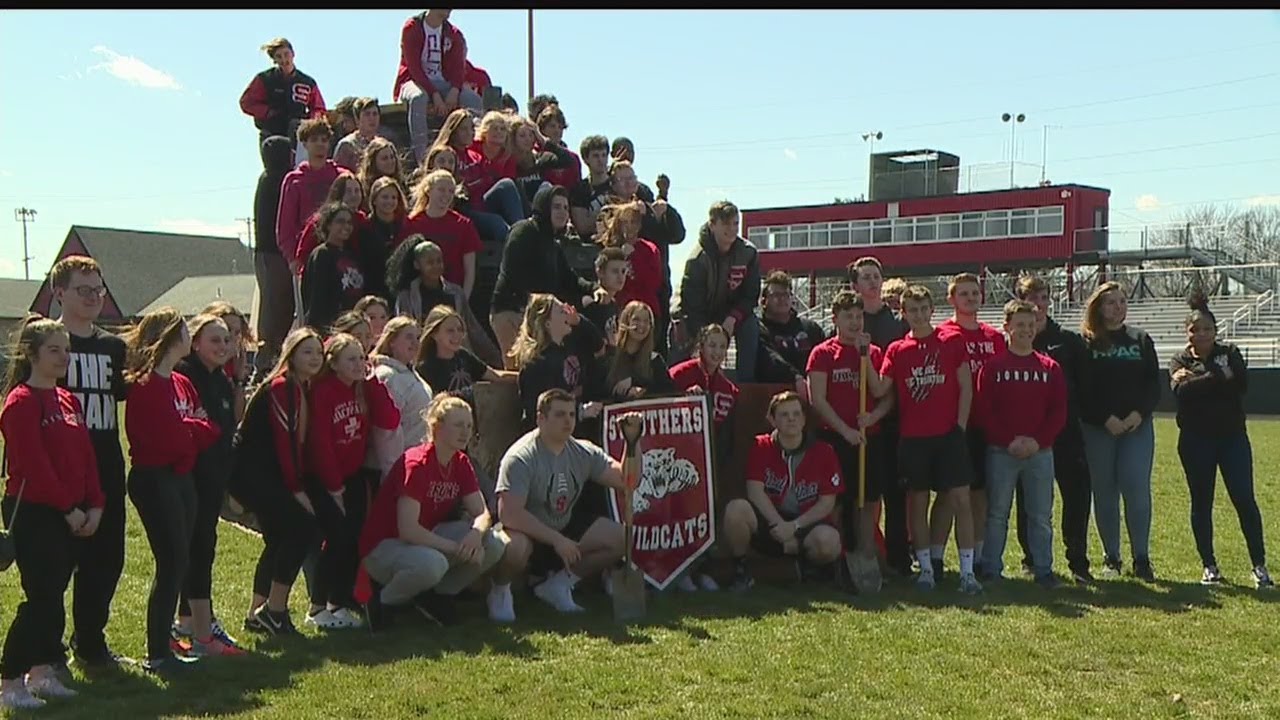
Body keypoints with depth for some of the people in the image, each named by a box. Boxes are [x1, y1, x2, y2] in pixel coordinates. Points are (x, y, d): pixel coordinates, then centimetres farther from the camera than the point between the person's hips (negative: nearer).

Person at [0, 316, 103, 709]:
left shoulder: (68, 401, 14)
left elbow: (86, 457, 13)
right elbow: (34, 466, -17)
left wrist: (94, 506, 3)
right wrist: (69, 509, -15)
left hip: (70, 515, 8)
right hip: (33, 513, -8)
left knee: (53, 597, 13)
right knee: (40, 599, -7)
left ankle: (42, 673, 23)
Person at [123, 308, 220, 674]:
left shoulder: (182, 383, 15)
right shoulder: (145, 385, -14)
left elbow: (206, 429, 10)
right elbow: (167, 437, -22)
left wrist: (188, 430, -10)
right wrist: (194, 429, -4)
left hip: (181, 478, 9)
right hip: (154, 479, -9)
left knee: (178, 563, 11)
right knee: (173, 562, -9)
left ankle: (162, 645, 20)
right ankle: (157, 654, -1)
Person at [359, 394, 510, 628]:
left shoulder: (461, 463, 1)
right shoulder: (416, 464, -23)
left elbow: (482, 513, -2)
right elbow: (408, 530, -30)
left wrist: (475, 534, -25)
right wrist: (458, 548, -27)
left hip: (426, 538, 7)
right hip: (383, 546, -7)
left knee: (495, 544, -12)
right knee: (432, 563, -40)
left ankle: (438, 593, 6)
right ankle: (385, 599, -8)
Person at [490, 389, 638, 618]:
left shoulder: (583, 453, -3)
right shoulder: (520, 457, -22)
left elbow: (627, 480, -6)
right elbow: (508, 513, -31)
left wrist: (632, 441, -20)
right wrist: (556, 540, -29)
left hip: (564, 529, 7)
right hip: (525, 532, -7)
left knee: (619, 539, -9)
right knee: (515, 546, -41)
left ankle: (557, 585, 8)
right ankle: (500, 590, -4)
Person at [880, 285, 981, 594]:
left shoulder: (952, 342, 5)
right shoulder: (896, 350, 8)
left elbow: (966, 388, 4)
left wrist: (960, 426, -3)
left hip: (949, 434, -1)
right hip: (912, 438, 1)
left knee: (960, 499, -5)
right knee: (918, 502, 6)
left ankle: (967, 571, -1)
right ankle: (925, 567, 16)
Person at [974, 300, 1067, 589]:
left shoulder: (1050, 368, 7)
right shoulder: (993, 366, 0)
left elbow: (1059, 411, 3)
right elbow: (983, 410, -5)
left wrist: (1038, 441, -10)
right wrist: (1009, 440, -13)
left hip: (1041, 452, 2)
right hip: (1001, 452, -2)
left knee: (1041, 515, 7)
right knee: (997, 513, 4)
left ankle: (1043, 570, 15)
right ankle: (991, 571, 10)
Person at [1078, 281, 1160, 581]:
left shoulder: (1141, 340, 11)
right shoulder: (1085, 343, 1)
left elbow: (1154, 384, 8)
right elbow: (1082, 389, -4)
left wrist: (1139, 413, -8)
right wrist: (1106, 418, -13)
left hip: (1137, 426, 2)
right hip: (1098, 428, -2)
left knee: (1137, 489, -7)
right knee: (1105, 492, 3)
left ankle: (1141, 558, 1)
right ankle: (1111, 557, 13)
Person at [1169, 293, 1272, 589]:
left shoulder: (1230, 354, 6)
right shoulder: (1180, 362, 4)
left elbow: (1241, 384, -14)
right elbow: (1181, 391, -17)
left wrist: (1198, 381, -15)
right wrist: (1218, 378, -18)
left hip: (1232, 437, 0)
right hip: (1196, 441, 0)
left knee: (1244, 499, -5)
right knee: (1201, 503, 5)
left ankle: (1259, 565, 3)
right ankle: (1209, 566, 15)